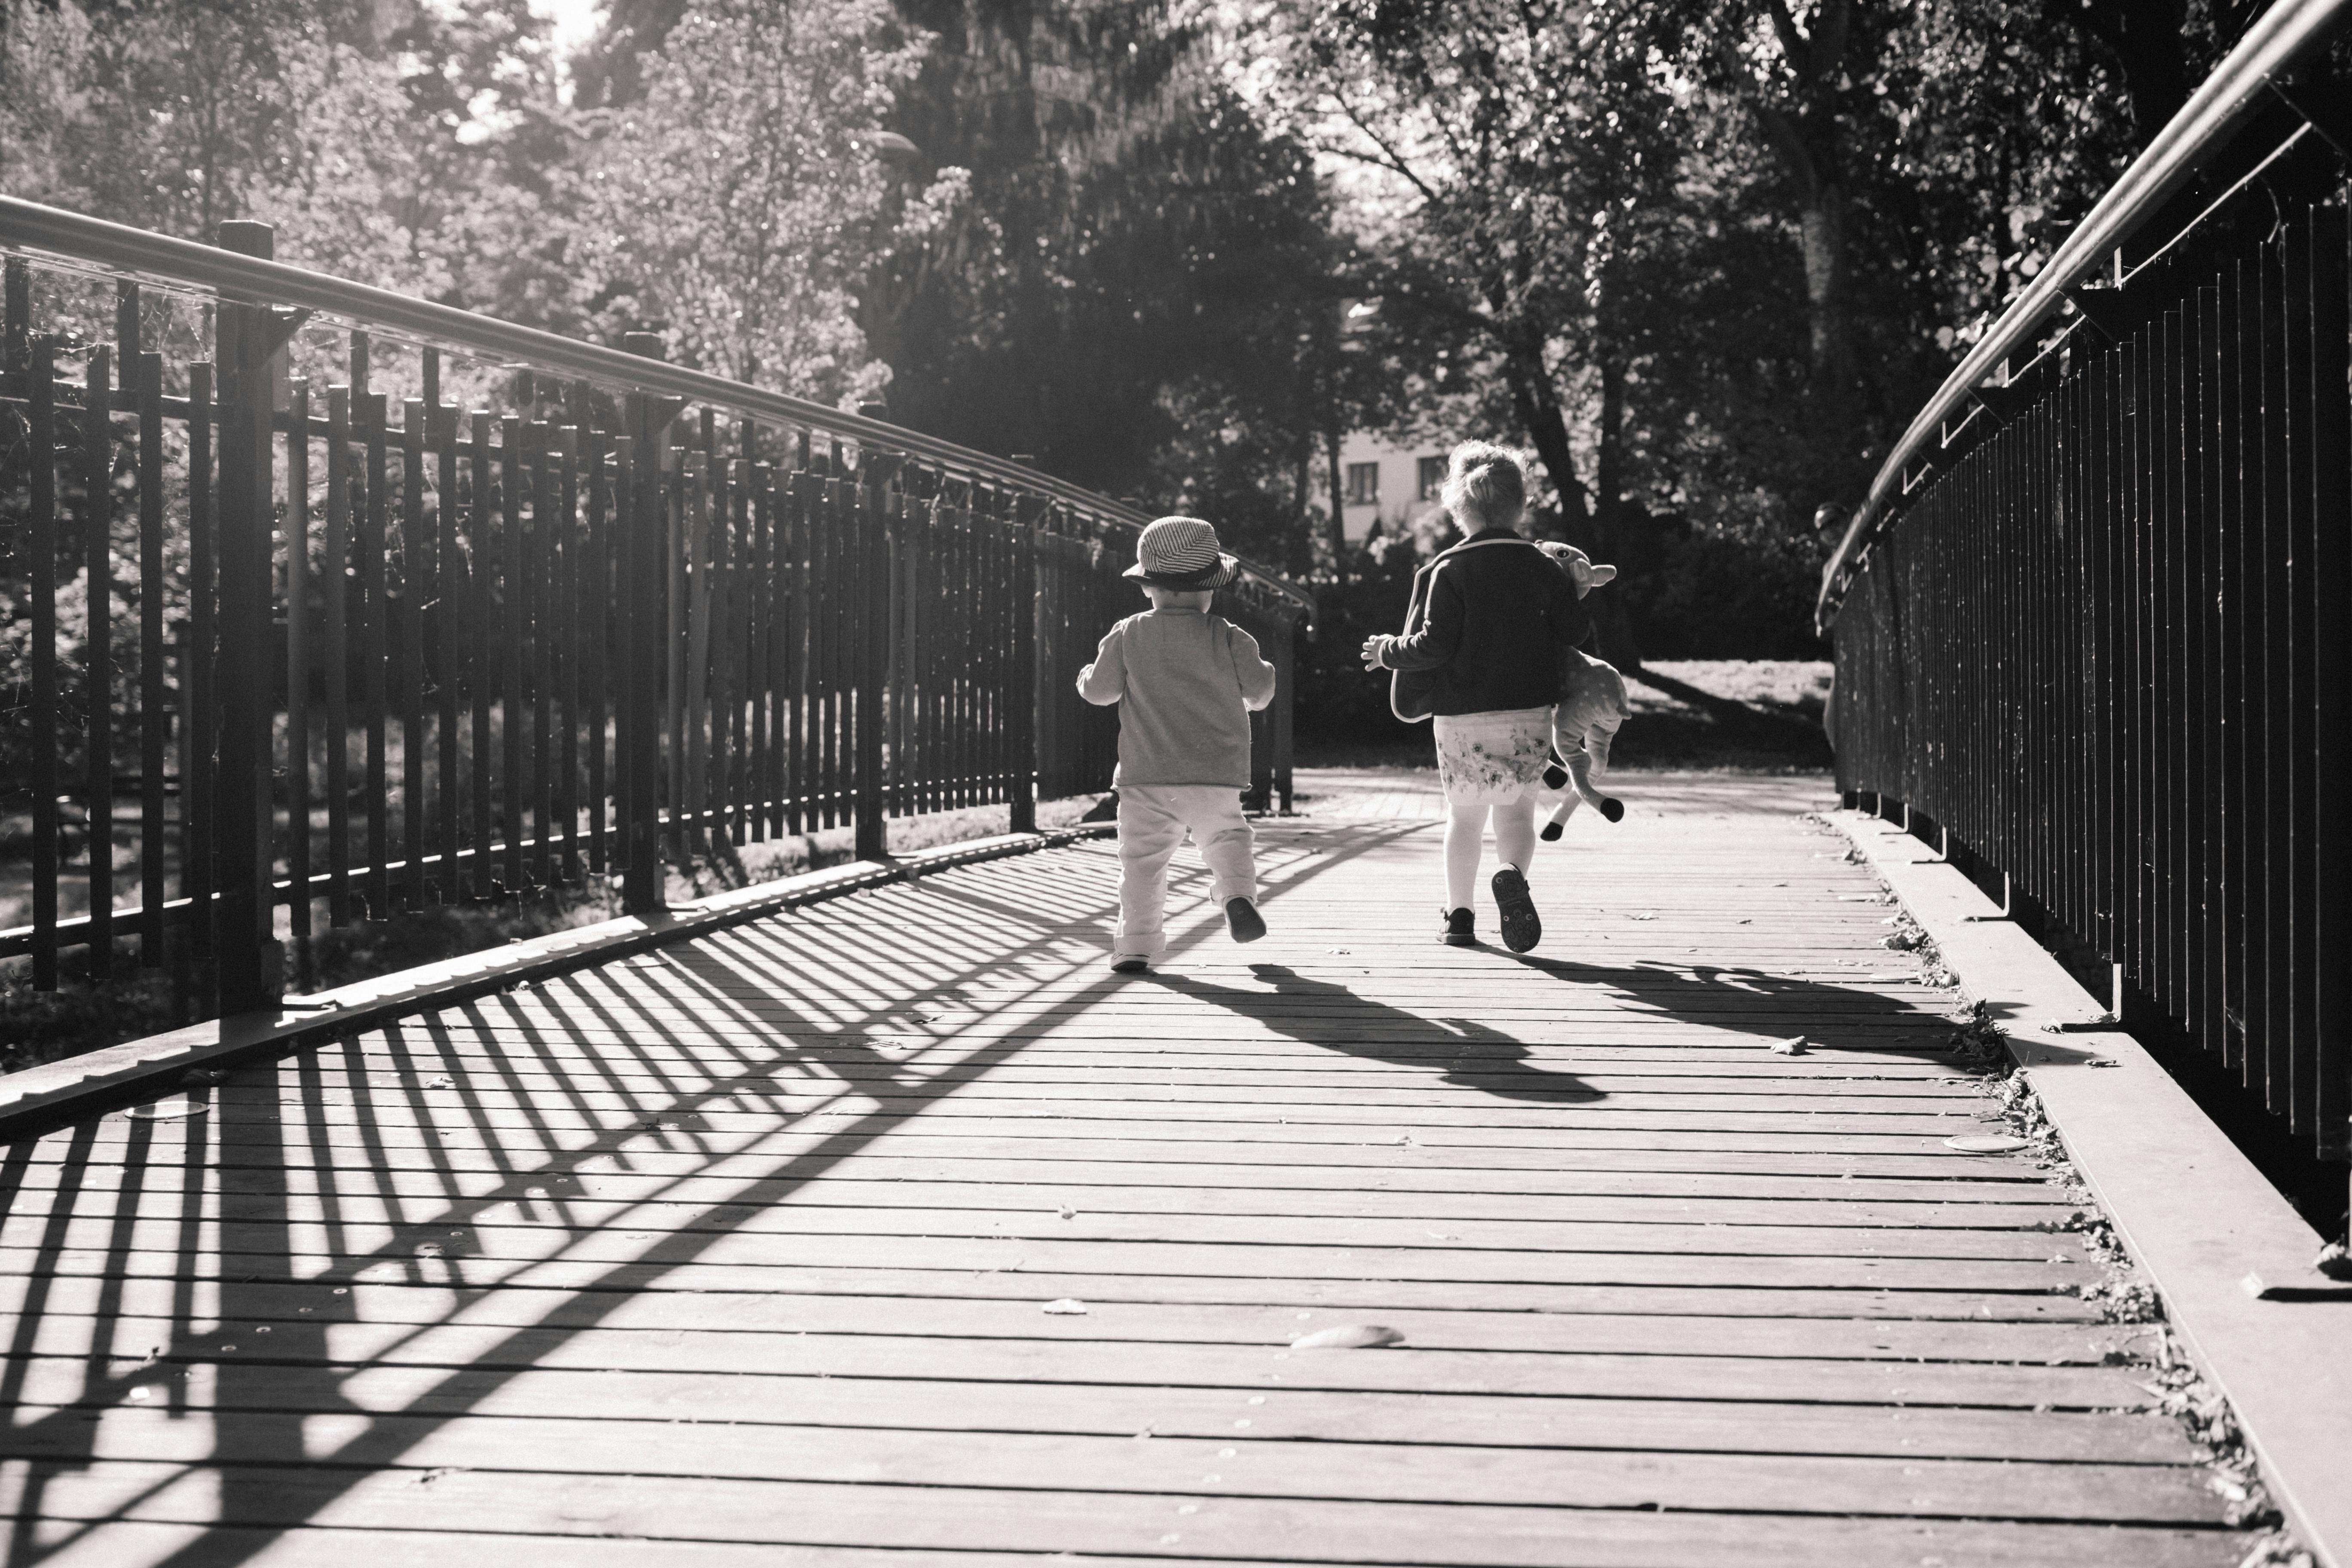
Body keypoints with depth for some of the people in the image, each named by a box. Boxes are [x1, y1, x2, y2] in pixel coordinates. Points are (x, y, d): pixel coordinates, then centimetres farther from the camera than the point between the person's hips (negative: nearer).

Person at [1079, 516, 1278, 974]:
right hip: (1216, 776, 0)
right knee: (1226, 837, 13)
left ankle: (1137, 942, -2)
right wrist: (1264, 673, 29)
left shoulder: (1128, 636, 1)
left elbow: (1099, 690, 5)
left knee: (1141, 858, 4)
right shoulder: (1228, 639, 0)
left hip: (1146, 775, 0)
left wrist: (1089, 676, 28)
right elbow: (1258, 691, 6)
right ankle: (1238, 893, -15)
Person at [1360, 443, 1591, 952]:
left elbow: (1433, 646, -13)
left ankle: (1458, 915, 17)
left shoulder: (1446, 570, -7)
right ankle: (1512, 874, -22)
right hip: (1530, 713, 1)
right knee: (1516, 812, 8)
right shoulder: (1541, 566, 1)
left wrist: (1386, 652, 4)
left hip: (1462, 715, -1)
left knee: (1464, 816, 14)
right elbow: (1576, 632, 1)